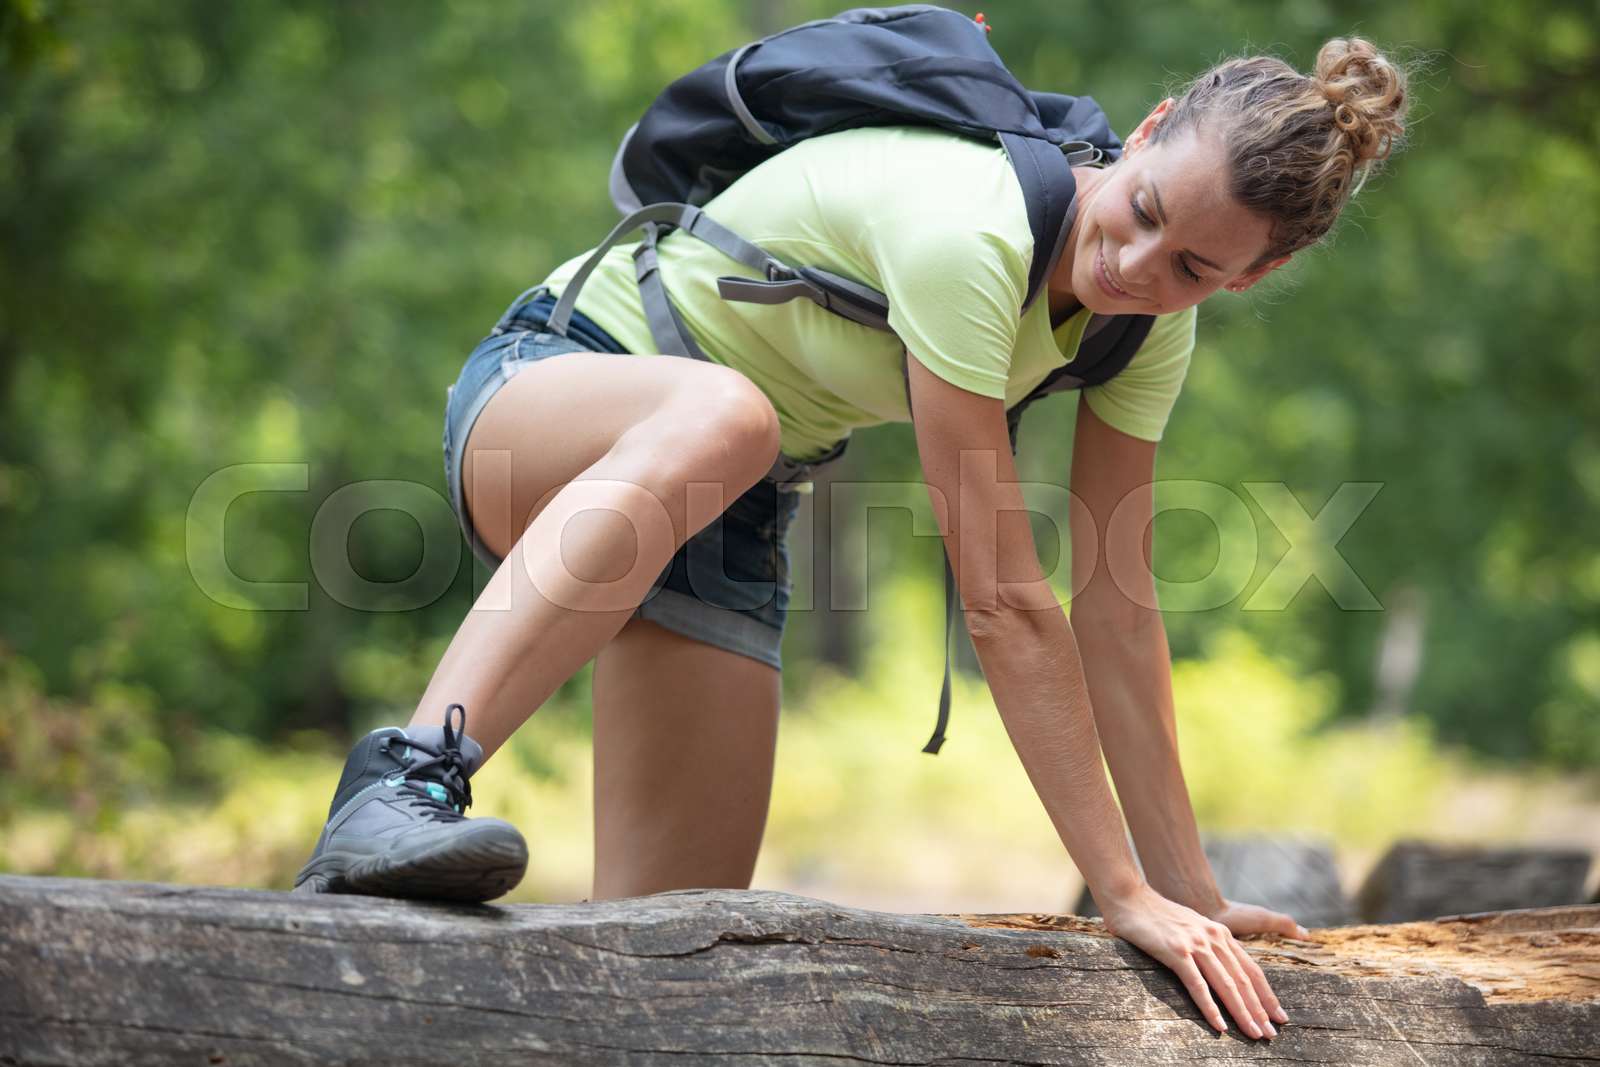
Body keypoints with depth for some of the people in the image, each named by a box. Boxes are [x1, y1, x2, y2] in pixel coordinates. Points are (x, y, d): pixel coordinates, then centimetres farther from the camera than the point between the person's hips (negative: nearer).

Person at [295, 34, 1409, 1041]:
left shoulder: (1152, 329, -9)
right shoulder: (969, 236, -33)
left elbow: (1115, 609, -4)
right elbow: (1005, 604, -32)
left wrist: (1191, 892, -4)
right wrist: (1124, 896, -30)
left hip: (723, 510, 7)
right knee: (716, 415, -45)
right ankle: (407, 786, -52)